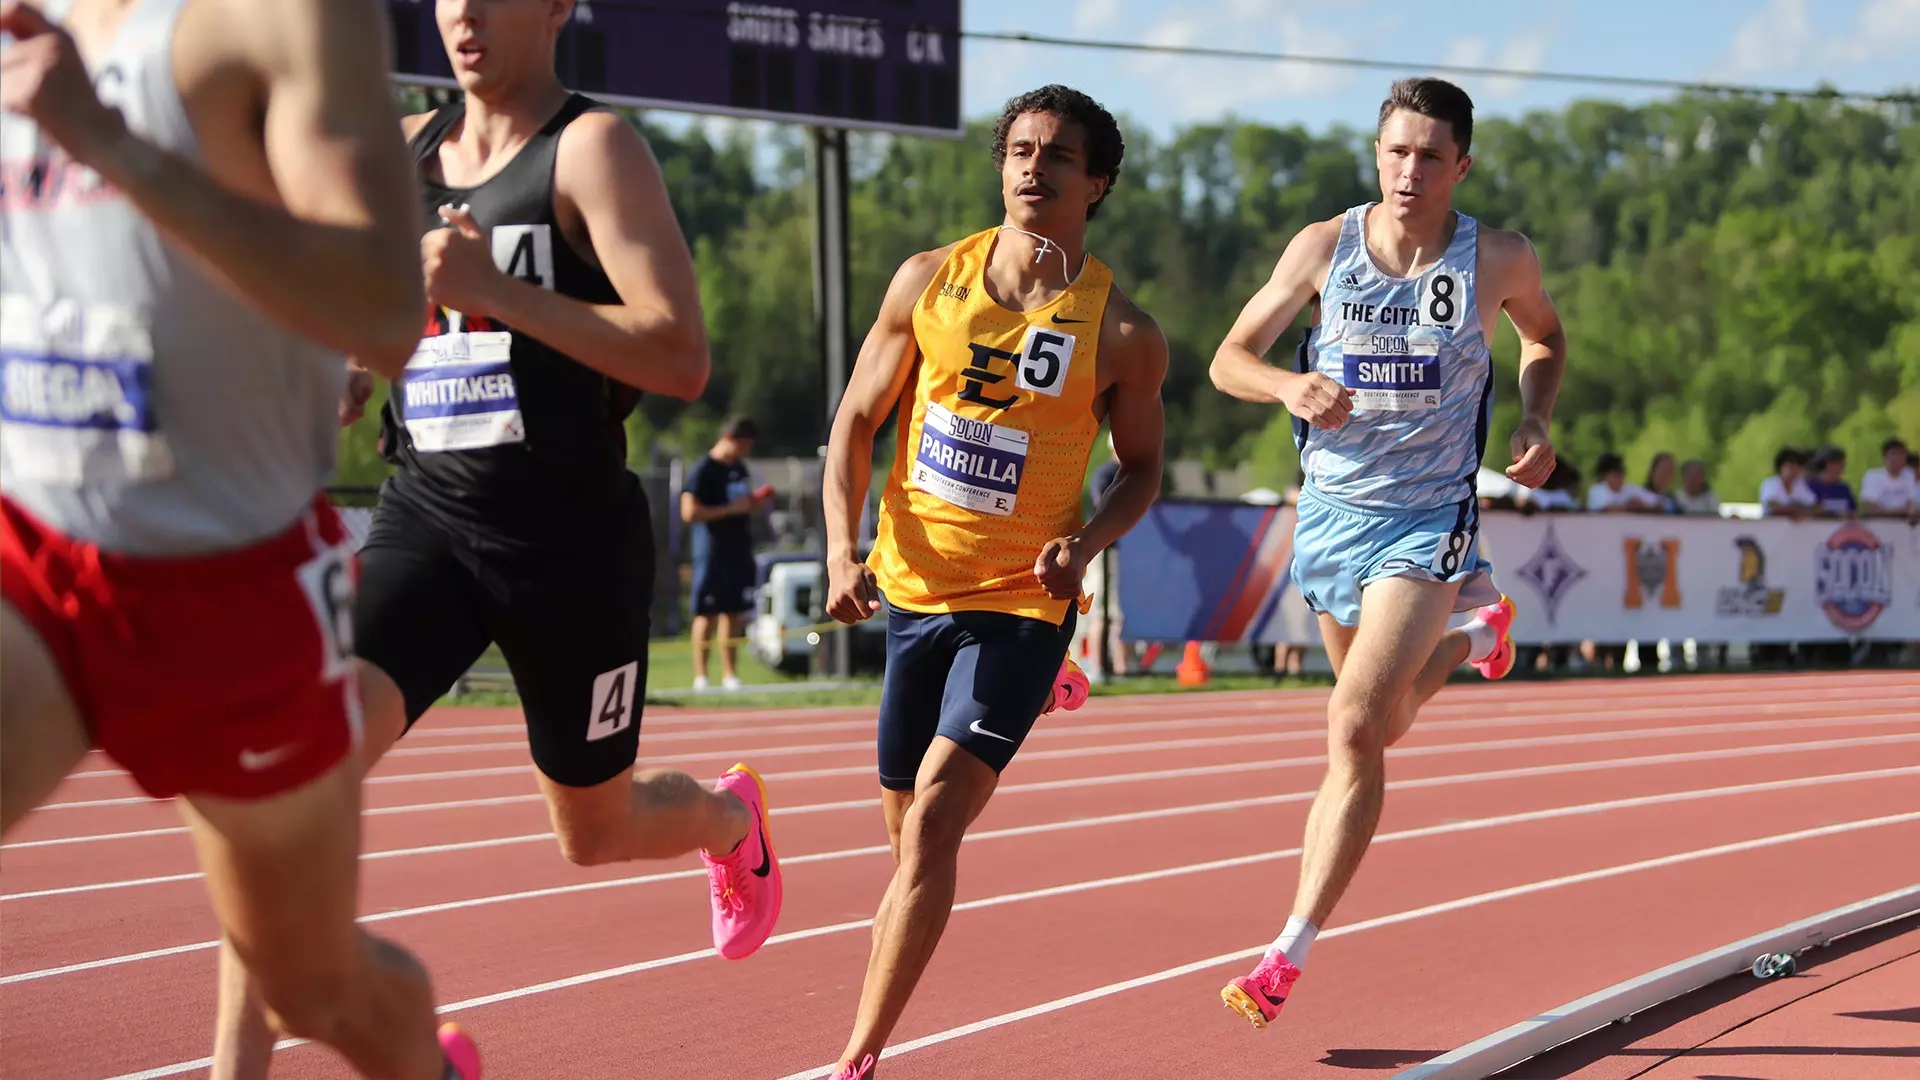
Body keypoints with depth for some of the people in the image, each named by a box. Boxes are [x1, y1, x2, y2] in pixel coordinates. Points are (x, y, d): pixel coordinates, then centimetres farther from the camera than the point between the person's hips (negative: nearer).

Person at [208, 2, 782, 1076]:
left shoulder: (593, 147, -10)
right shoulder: (404, 150, 7)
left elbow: (682, 359, -20)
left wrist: (494, 290, -25)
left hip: (573, 536, -4)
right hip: (427, 517, 4)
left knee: (598, 831, 16)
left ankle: (732, 819, 53)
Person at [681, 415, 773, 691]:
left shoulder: (739, 468, 15)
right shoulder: (702, 471, -11)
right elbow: (689, 513, -18)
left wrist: (755, 502, 5)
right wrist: (732, 509, -20)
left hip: (739, 552, 8)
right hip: (712, 552, -8)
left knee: (734, 614, 9)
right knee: (707, 614, -5)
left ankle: (730, 675, 14)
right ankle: (700, 676, -3)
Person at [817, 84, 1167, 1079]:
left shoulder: (1121, 333, -6)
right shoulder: (930, 280, 0)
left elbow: (1142, 466, 8)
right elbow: (856, 420, 5)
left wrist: (1088, 541, -12)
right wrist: (842, 550, -8)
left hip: (1021, 605, -3)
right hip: (912, 591, 3)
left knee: (932, 823, -16)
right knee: (911, 833, 11)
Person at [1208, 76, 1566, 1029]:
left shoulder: (1498, 261, -7)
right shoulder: (1325, 246, -5)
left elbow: (1545, 339, 15)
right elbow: (1230, 359, 1)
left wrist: (1537, 424, -4)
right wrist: (1289, 385, -20)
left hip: (1428, 520, -3)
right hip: (1331, 511, 4)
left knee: (1355, 728, -17)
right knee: (1380, 723, 21)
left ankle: (1289, 954, -12)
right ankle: (1475, 632, 55)